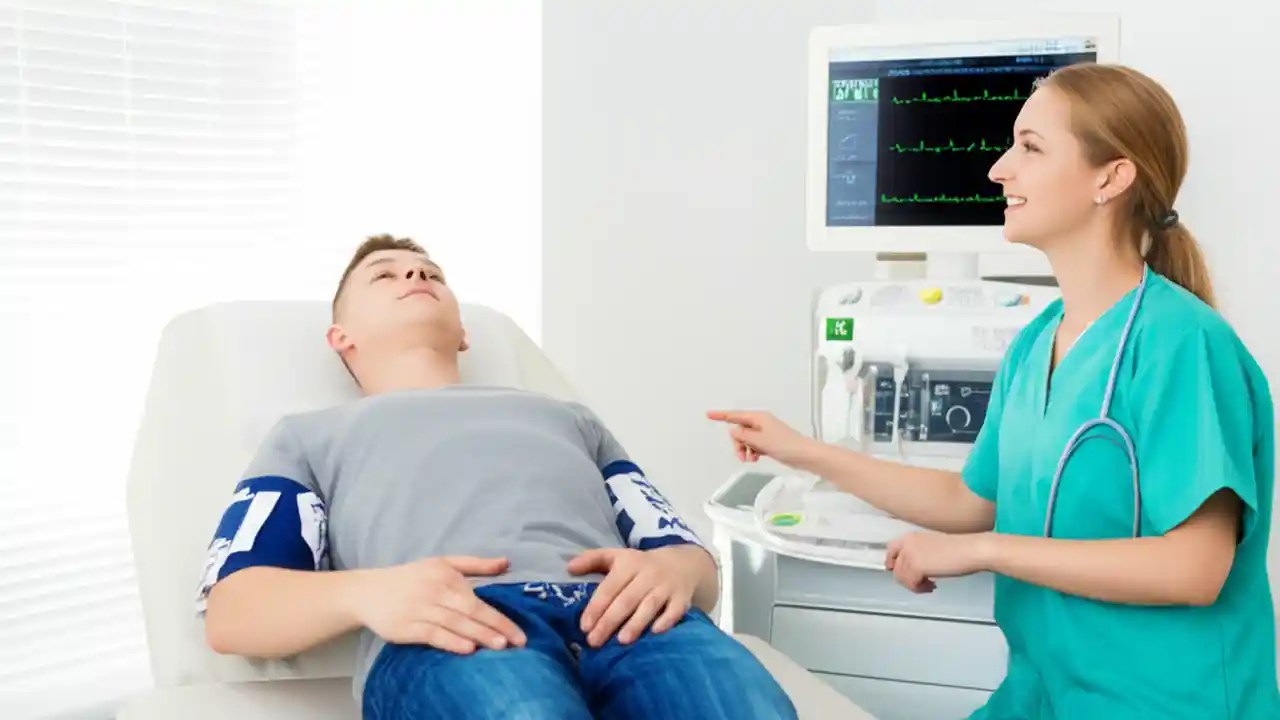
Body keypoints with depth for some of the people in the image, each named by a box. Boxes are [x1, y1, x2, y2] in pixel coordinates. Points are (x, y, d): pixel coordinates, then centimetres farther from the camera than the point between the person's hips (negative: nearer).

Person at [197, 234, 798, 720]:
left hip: (625, 615, 2)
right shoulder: (309, 435, 32)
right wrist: (366, 591, -9)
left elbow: (689, 554, 27)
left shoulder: (567, 416, 39)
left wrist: (676, 567, -1)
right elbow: (229, 609, 15)